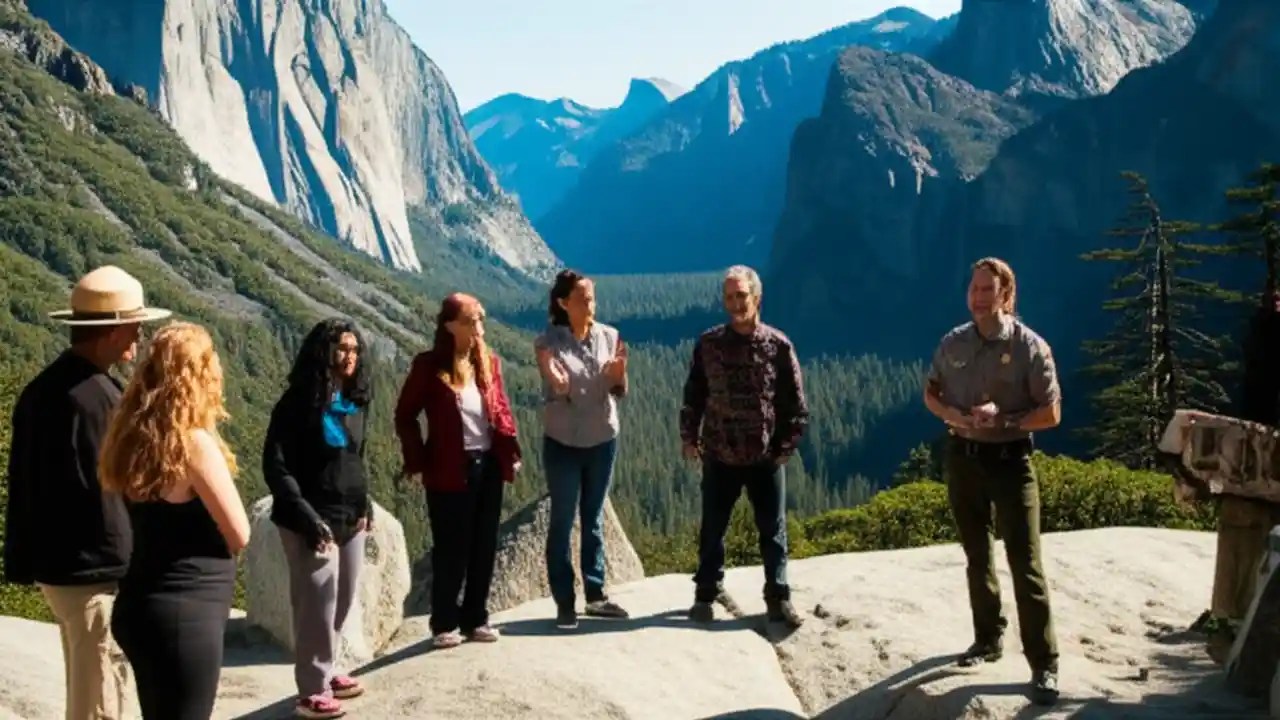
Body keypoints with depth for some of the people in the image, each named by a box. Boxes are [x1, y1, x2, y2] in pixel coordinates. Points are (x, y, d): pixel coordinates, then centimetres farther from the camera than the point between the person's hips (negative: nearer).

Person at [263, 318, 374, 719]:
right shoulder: (299, 402, -12)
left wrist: (365, 504, 9)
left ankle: (324, 672, 27)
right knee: (317, 604, -3)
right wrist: (307, 518, -20)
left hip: (350, 518, 7)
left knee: (342, 602, 11)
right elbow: (276, 467, -14)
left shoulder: (356, 401, 8)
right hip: (312, 521, -7)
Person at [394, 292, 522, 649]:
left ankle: (476, 619, 23)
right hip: (449, 470, -5)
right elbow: (405, 415, -3)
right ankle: (445, 623, 17)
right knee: (450, 549, 3)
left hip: (489, 465, 5)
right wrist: (417, 462, -9)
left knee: (484, 546, 11)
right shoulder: (429, 365, -7)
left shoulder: (489, 362, 6)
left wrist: (511, 451, 2)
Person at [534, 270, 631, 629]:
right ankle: (564, 602, 10)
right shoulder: (548, 342, -11)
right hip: (563, 443, -3)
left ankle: (596, 594, 21)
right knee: (562, 522, 3)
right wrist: (558, 386, -34)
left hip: (603, 441, 3)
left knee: (594, 520, 12)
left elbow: (619, 393, 2)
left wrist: (619, 376, -19)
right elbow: (553, 396, -12)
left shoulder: (609, 336, -2)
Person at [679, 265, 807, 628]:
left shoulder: (778, 345, -6)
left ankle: (778, 598, 20)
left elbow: (796, 404, -1)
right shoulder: (708, 343, -3)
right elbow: (693, 394, 5)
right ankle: (707, 593, 26)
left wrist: (786, 447, -4)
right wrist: (689, 438, 0)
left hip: (766, 458, -1)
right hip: (719, 457, 1)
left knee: (773, 531, 8)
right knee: (712, 530, 11)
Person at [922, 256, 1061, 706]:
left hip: (1010, 459, -4)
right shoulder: (953, 343, 1)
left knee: (1025, 562, -7)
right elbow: (930, 393, 13)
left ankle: (1044, 665, -1)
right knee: (977, 556, 16)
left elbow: (1051, 414, -9)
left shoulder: (1029, 346, -11)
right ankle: (988, 638, 32)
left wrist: (1005, 419, -24)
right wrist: (950, 414, -9)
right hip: (962, 458, 4)